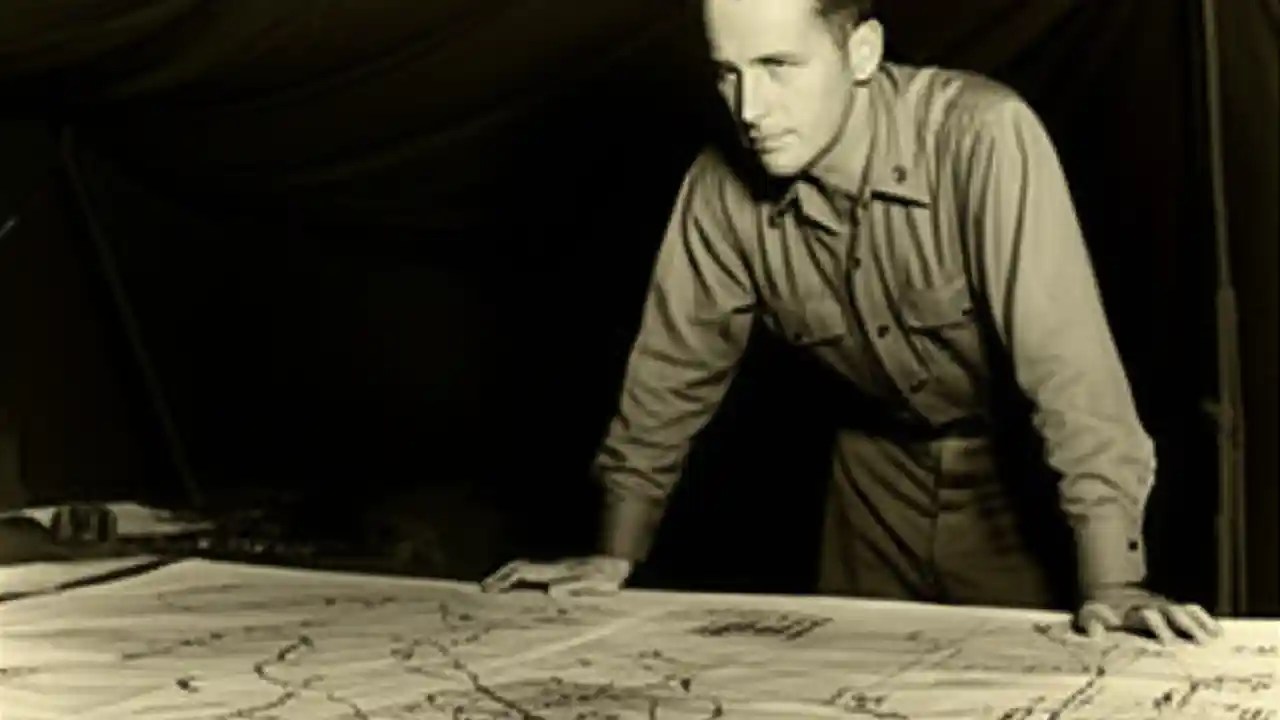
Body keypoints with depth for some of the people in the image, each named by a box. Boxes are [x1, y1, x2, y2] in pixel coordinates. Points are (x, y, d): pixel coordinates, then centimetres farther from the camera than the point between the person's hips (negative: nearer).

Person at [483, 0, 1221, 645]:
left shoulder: (983, 134, -30)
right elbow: (676, 366, -5)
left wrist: (1112, 589, -39)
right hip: (883, 471, 4)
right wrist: (616, 557, -3)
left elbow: (1067, 354, -34)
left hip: (1024, 470, -3)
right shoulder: (723, 187, -16)